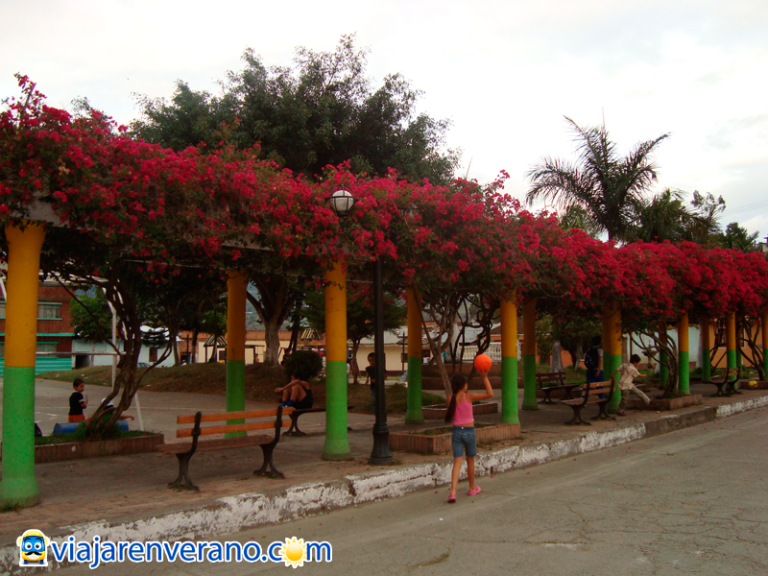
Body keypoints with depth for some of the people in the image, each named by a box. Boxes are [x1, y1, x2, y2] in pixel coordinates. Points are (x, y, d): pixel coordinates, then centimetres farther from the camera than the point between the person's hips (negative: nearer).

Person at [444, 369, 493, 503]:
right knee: (470, 461, 16)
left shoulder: (451, 399, -1)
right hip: (469, 431, -2)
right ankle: (472, 488, 33)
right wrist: (485, 378, -4)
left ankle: (453, 492, -17)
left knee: (457, 462, -1)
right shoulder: (469, 397, -11)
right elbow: (490, 394, -10)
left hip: (456, 431, 2)